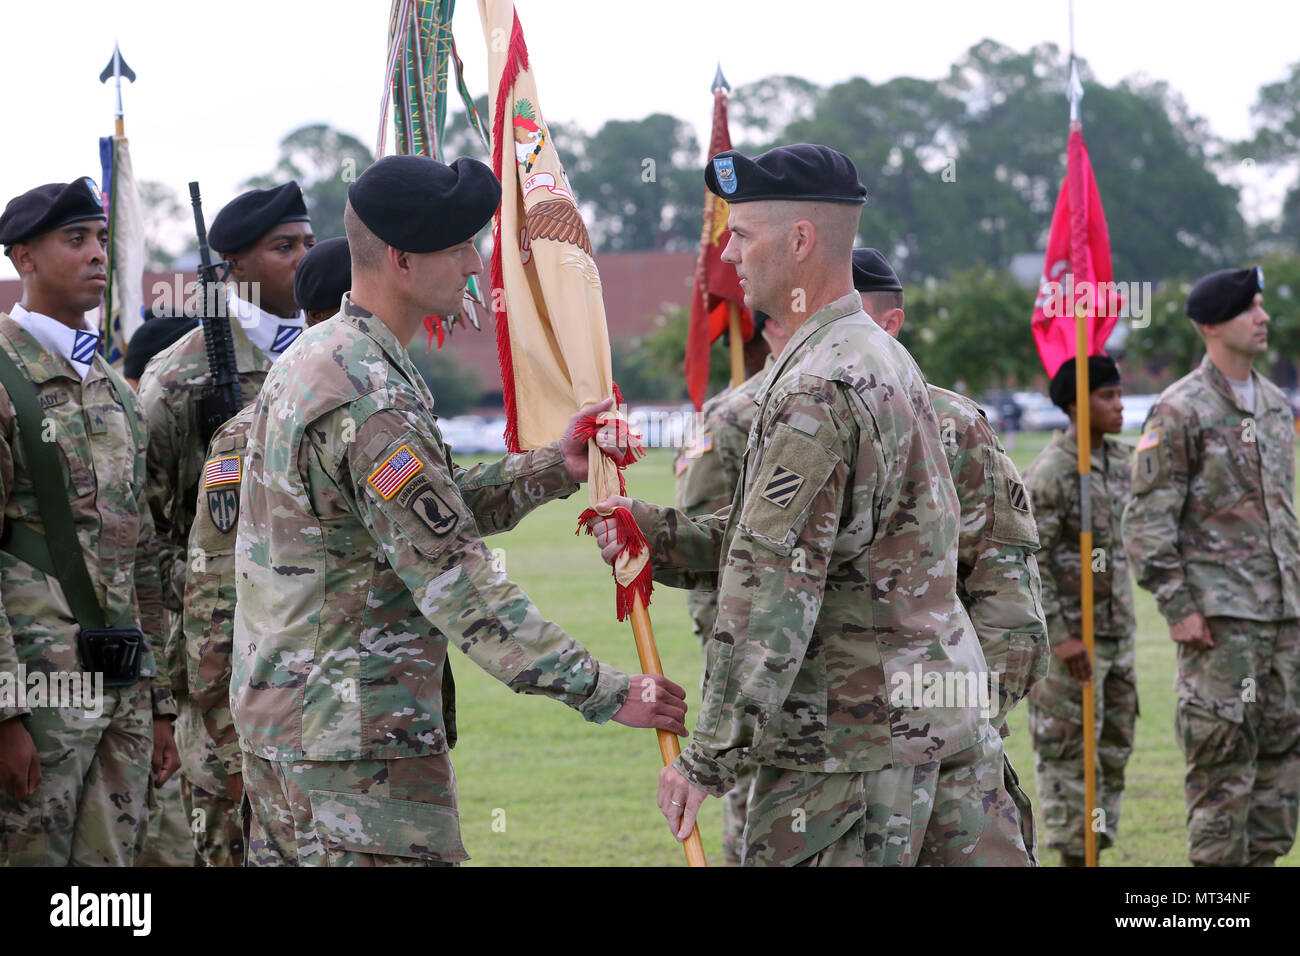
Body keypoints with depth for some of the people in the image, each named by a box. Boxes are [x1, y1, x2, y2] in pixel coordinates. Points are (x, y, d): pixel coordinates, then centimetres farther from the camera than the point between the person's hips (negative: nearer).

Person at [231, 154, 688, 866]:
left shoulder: (311, 356, 12)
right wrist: (605, 692, -19)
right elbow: (458, 587, -22)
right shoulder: (372, 402, -21)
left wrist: (551, 469, 7)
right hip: (354, 740, -11)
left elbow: (432, 515, 16)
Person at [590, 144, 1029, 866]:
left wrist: (707, 758, -16)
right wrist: (658, 534, 8)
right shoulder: (882, 357, 15)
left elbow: (771, 591, -20)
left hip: (853, 741, -9)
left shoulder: (819, 392, -17)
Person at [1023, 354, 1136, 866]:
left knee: (1114, 746, 10)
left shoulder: (1120, 458, 9)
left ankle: (1098, 844, 17)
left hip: (1117, 631, 8)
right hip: (1068, 635, -8)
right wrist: (1061, 636, -21)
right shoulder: (1049, 473, -15)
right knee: (1069, 752, -3)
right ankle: (1074, 854, 2)